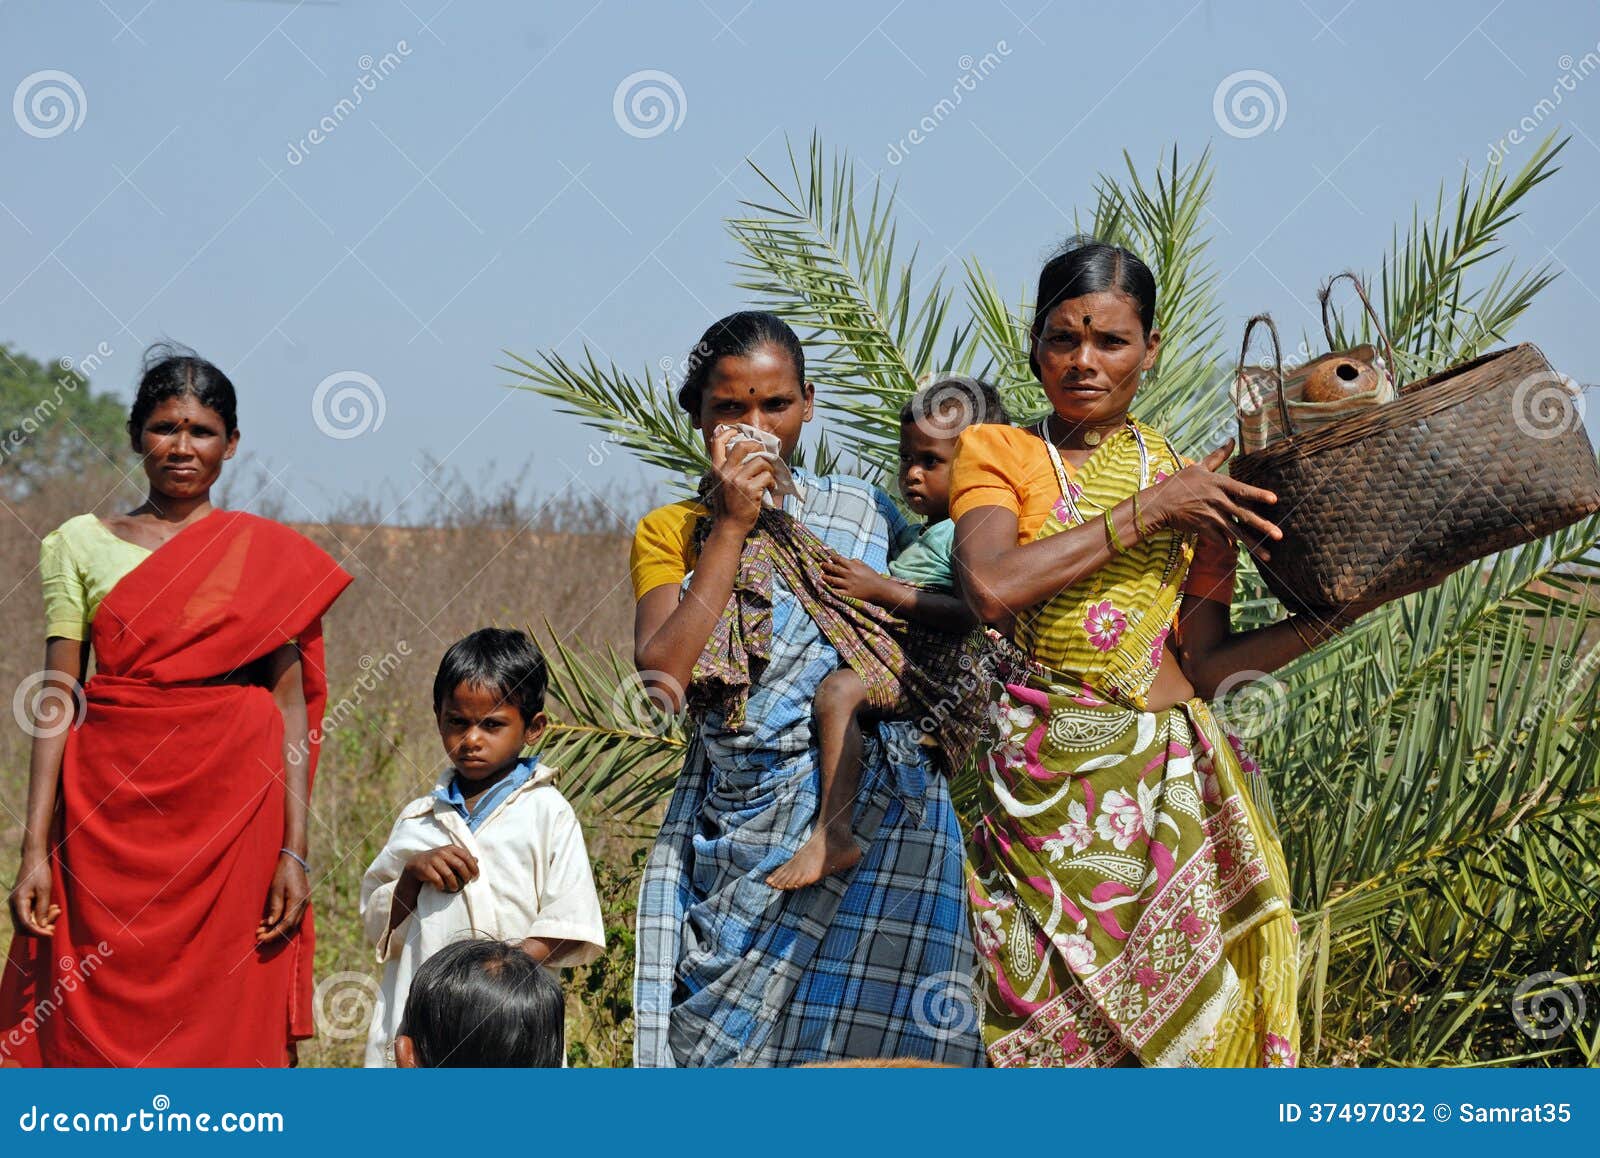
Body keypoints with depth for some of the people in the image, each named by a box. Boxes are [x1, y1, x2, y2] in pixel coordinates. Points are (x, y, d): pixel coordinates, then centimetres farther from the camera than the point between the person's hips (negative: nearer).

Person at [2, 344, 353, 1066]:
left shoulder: (269, 555, 6)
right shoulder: (80, 545, 8)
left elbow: (291, 708, 3)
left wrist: (294, 851, -5)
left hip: (231, 817, 0)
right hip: (108, 811, 1)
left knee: (226, 1026, -1)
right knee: (100, 1023, -1)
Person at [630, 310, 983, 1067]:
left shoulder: (861, 514, 12)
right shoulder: (669, 534, 12)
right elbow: (664, 679, -6)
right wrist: (731, 527, -3)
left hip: (867, 818, -1)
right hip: (731, 826, 1)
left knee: (860, 1039, -9)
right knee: (708, 1039, -6)